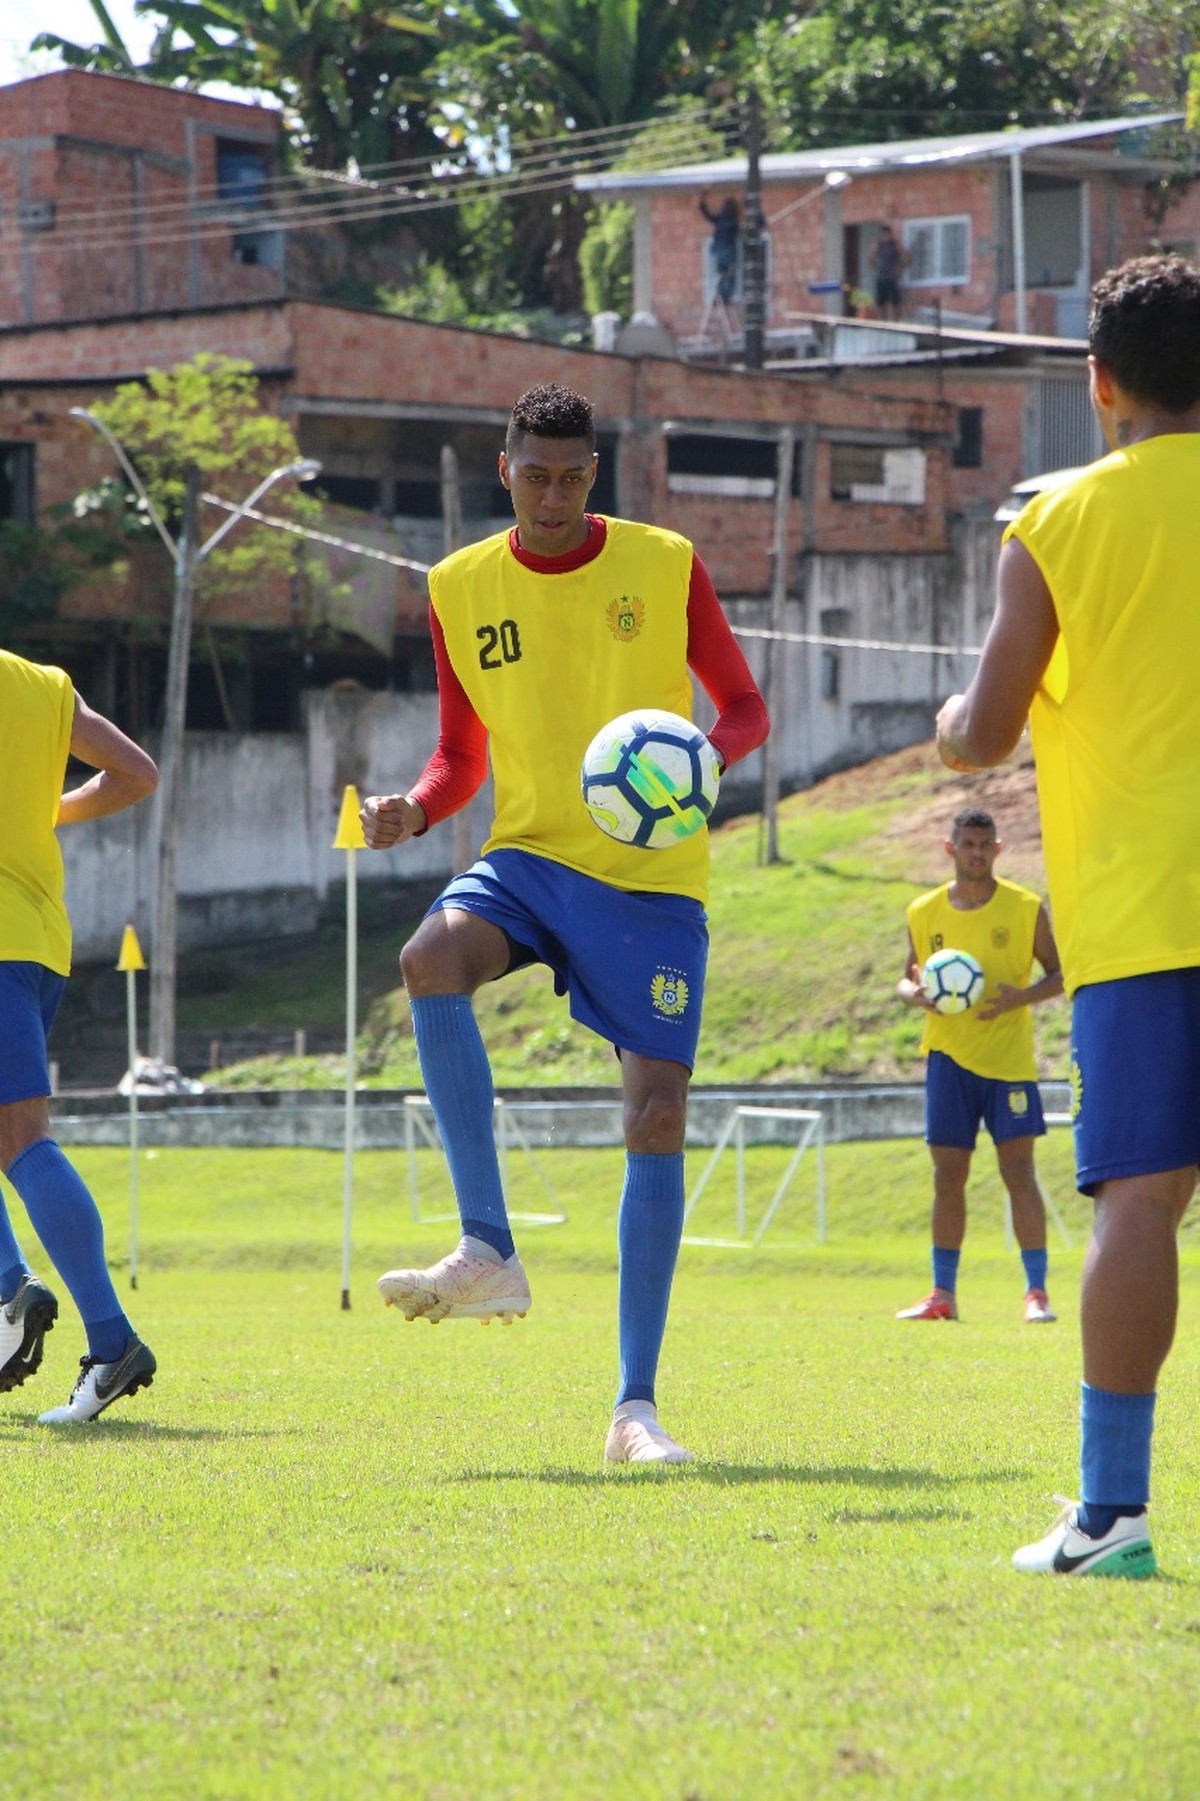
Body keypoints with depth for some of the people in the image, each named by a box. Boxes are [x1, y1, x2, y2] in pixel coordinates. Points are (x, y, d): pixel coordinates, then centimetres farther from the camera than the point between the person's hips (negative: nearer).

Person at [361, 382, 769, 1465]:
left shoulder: (664, 565, 0)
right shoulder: (462, 589, 7)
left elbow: (745, 706, 5)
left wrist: (710, 753, -18)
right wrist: (415, 810, -6)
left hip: (652, 875, -2)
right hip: (528, 856, 2)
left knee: (658, 1118, -9)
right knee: (430, 959, -32)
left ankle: (636, 1406, -2)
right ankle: (489, 1254, -25)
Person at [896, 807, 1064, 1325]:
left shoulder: (1025, 908, -1)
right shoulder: (924, 913, 5)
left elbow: (1059, 974, 4)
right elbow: (908, 979, 14)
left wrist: (1022, 997, -16)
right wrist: (915, 994, -10)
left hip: (1009, 1057, -2)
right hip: (948, 1054, 2)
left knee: (1019, 1171, -7)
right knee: (948, 1176, 3)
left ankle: (1037, 1291, -4)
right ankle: (943, 1294, 10)